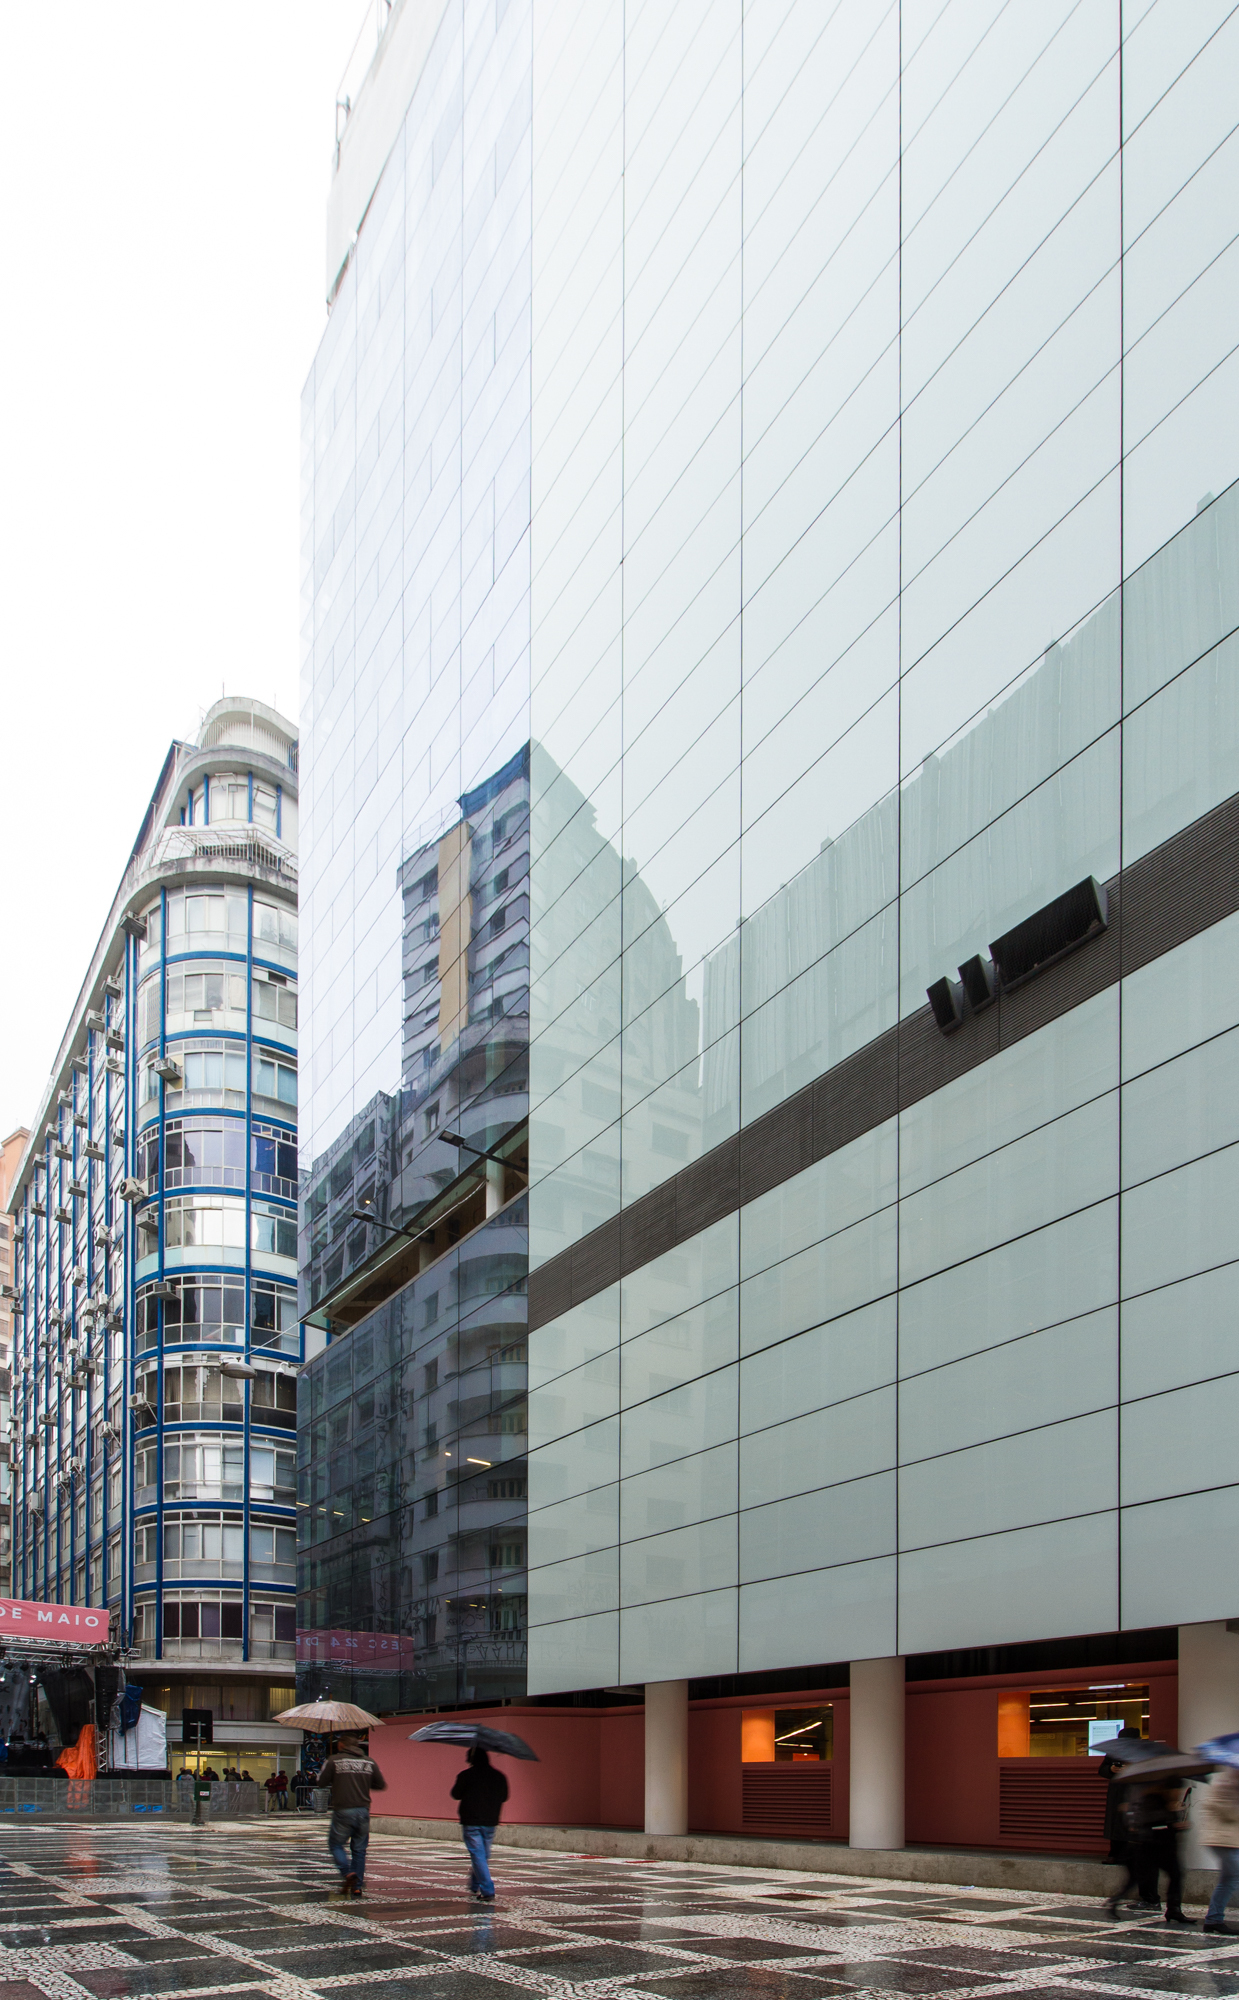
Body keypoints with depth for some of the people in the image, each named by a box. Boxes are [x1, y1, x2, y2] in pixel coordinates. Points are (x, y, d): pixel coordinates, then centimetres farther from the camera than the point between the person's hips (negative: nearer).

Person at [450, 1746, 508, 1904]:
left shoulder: (466, 1775, -10)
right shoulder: (499, 1776, 3)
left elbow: (455, 1794, 2)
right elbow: (504, 1796, 14)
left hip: (471, 1822, -5)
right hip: (490, 1822, 5)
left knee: (478, 1855, -4)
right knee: (483, 1856, 19)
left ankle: (488, 1891, -13)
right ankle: (475, 1887, 31)